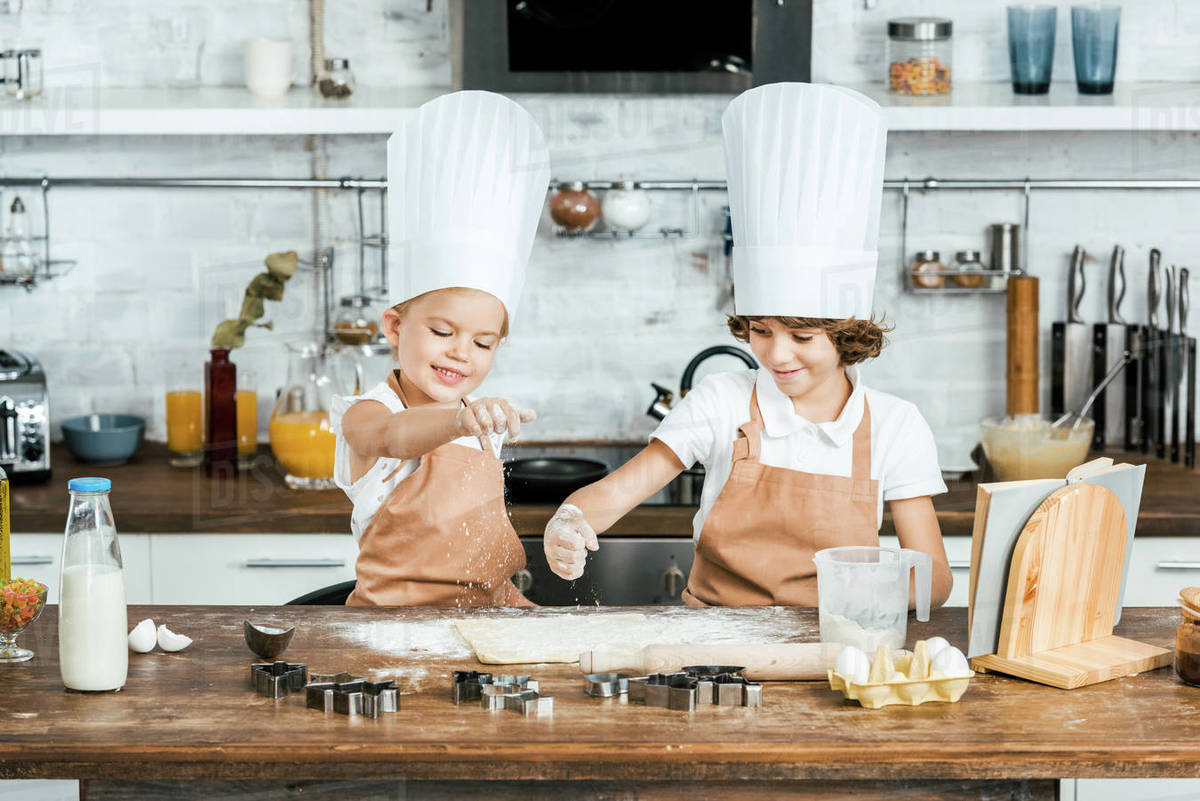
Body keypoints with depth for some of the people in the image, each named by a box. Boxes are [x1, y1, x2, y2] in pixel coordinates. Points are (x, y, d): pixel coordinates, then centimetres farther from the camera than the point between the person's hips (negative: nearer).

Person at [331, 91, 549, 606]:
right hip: (395, 620, -6)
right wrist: (457, 421, -56)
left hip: (485, 614, 6)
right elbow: (392, 437, -37)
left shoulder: (483, 422, 11)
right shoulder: (367, 414, -11)